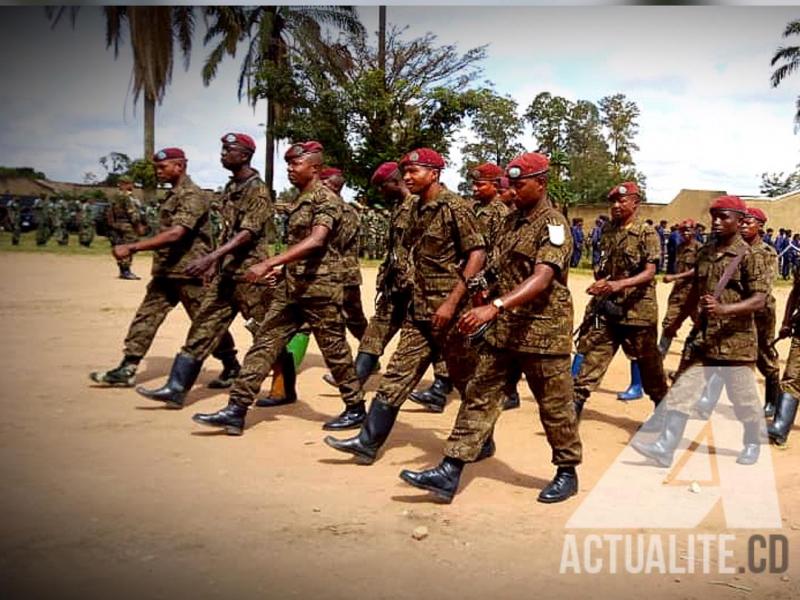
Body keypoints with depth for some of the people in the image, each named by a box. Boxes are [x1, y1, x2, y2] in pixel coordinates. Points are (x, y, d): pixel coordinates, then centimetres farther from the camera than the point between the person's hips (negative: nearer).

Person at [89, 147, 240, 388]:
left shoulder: (192, 195, -16)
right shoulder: (172, 195, 14)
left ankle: (231, 368, 17)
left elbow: (174, 234, -28)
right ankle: (127, 369, 8)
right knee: (146, 316, 5)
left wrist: (132, 248, -29)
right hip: (166, 271, 9)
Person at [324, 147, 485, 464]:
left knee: (466, 379, 5)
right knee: (398, 374, 7)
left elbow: (477, 254, -16)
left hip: (450, 310, -7)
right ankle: (368, 442, 11)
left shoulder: (455, 207, -11)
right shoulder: (418, 209, 12)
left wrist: (452, 301, -21)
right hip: (420, 309, 8)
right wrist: (416, 298, 14)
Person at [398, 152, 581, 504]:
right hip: (504, 330, 7)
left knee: (555, 407, 6)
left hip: (542, 332, -7)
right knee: (479, 397, 3)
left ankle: (567, 473, 25)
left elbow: (542, 279, -27)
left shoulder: (553, 225, -13)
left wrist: (495, 307, -38)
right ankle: (449, 473, 4)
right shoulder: (511, 222, 12)